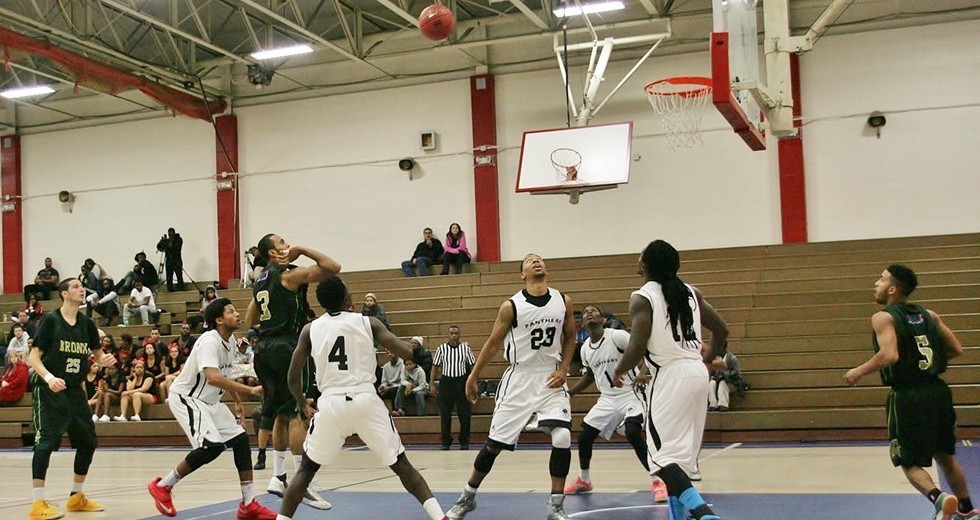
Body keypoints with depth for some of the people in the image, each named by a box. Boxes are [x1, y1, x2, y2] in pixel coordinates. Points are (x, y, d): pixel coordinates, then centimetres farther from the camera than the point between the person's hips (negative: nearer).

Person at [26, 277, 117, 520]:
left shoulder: (87, 323, 6)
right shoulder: (50, 320, -9)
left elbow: (97, 354, 17)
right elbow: (33, 357, -11)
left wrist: (105, 359, -7)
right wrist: (49, 377, -28)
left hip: (75, 390, 6)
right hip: (49, 390, -6)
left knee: (88, 442, 9)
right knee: (46, 441, -14)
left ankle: (76, 497, 24)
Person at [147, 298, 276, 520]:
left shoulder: (230, 341, 3)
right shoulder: (210, 341, -25)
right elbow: (213, 377, -41)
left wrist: (237, 402, 16)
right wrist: (250, 390, -41)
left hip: (209, 400, 9)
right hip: (185, 397, -9)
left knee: (241, 439, 0)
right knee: (211, 445, -23)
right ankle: (162, 486, -3)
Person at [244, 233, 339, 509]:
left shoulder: (260, 281, 17)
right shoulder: (290, 274, -7)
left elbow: (249, 322, 25)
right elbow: (333, 267, -16)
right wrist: (303, 250, -6)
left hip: (265, 349, 8)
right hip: (288, 348, -8)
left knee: (282, 414, 16)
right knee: (298, 413, -8)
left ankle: (278, 476, 19)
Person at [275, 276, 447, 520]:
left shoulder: (310, 329, 8)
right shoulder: (368, 322, 4)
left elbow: (294, 375, 9)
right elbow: (408, 353, -2)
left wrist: (302, 404, 27)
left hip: (331, 404, 1)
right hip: (366, 401, -1)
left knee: (306, 470, 19)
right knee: (401, 465, 11)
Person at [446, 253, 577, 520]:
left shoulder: (563, 301, -1)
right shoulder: (511, 306, -9)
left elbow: (570, 337, 12)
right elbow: (493, 343, 1)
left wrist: (563, 369, -1)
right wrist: (473, 377, 4)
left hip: (550, 378, 2)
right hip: (519, 379, -2)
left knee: (562, 438, -15)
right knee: (495, 444, 3)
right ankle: (467, 497, 25)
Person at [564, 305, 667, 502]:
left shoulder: (617, 336, -15)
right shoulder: (585, 348, 6)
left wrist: (643, 373, -36)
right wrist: (568, 393, 16)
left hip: (630, 394, -7)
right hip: (607, 399, 7)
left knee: (633, 433, -28)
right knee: (584, 437, 5)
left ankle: (658, 481, -15)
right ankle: (583, 480, 30)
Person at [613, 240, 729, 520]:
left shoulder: (643, 297, -8)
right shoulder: (691, 293, 11)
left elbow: (637, 347, -17)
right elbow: (721, 330, 15)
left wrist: (619, 371, 1)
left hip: (670, 376, -7)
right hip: (698, 373, 7)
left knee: (663, 454, -5)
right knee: (682, 451, 18)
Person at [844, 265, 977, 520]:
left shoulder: (883, 317, -9)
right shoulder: (928, 315, 10)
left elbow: (889, 355, -24)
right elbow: (956, 349, 10)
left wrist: (859, 372, -11)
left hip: (909, 396, -6)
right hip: (938, 391, 6)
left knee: (910, 463, 7)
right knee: (945, 456, 23)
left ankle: (938, 498, -19)